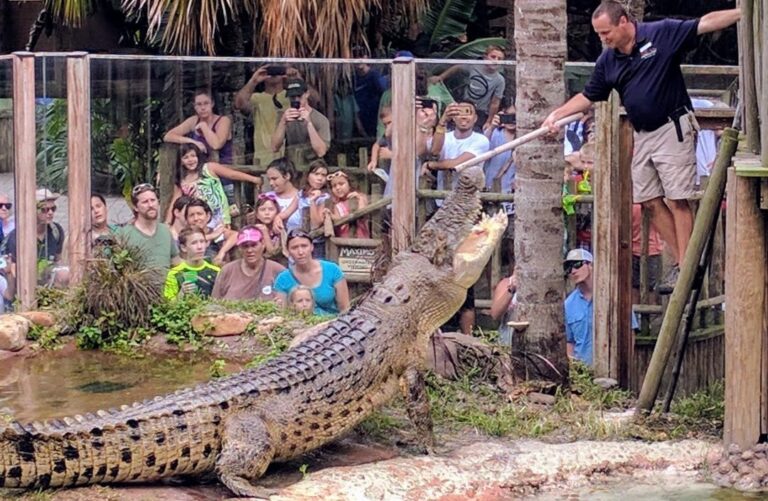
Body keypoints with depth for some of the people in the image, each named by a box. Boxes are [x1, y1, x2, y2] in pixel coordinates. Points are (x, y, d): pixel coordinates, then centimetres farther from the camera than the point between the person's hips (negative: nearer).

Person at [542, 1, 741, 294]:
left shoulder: (662, 34, -11)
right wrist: (556, 115, 7)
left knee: (677, 201, -7)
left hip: (672, 128, -7)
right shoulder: (607, 61, 6)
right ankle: (681, 262, 15)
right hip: (642, 135, 7)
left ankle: (685, 269, -3)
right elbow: (588, 97, 15)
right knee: (651, 202, 6)